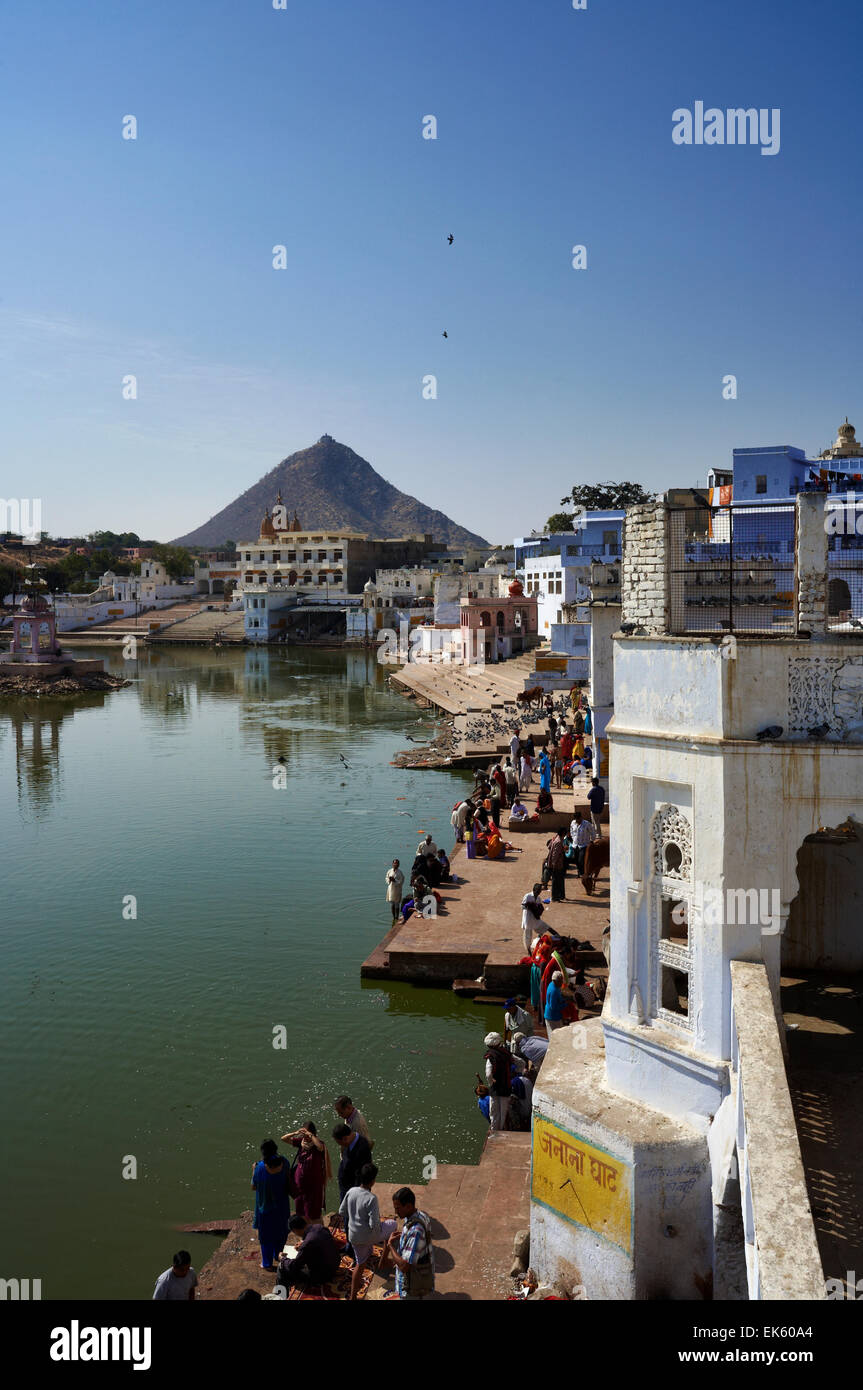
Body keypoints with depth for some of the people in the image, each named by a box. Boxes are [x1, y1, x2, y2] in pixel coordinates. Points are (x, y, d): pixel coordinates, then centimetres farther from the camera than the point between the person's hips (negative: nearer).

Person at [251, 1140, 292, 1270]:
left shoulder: (261, 1167, -25)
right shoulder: (283, 1162, -17)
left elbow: (254, 1186, -12)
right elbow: (288, 1178, -3)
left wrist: (253, 1170, 1)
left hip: (265, 1205, -3)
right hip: (282, 1204, 3)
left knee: (266, 1234, 14)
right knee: (280, 1229, 25)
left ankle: (267, 1263, 22)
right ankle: (278, 1255, 41)